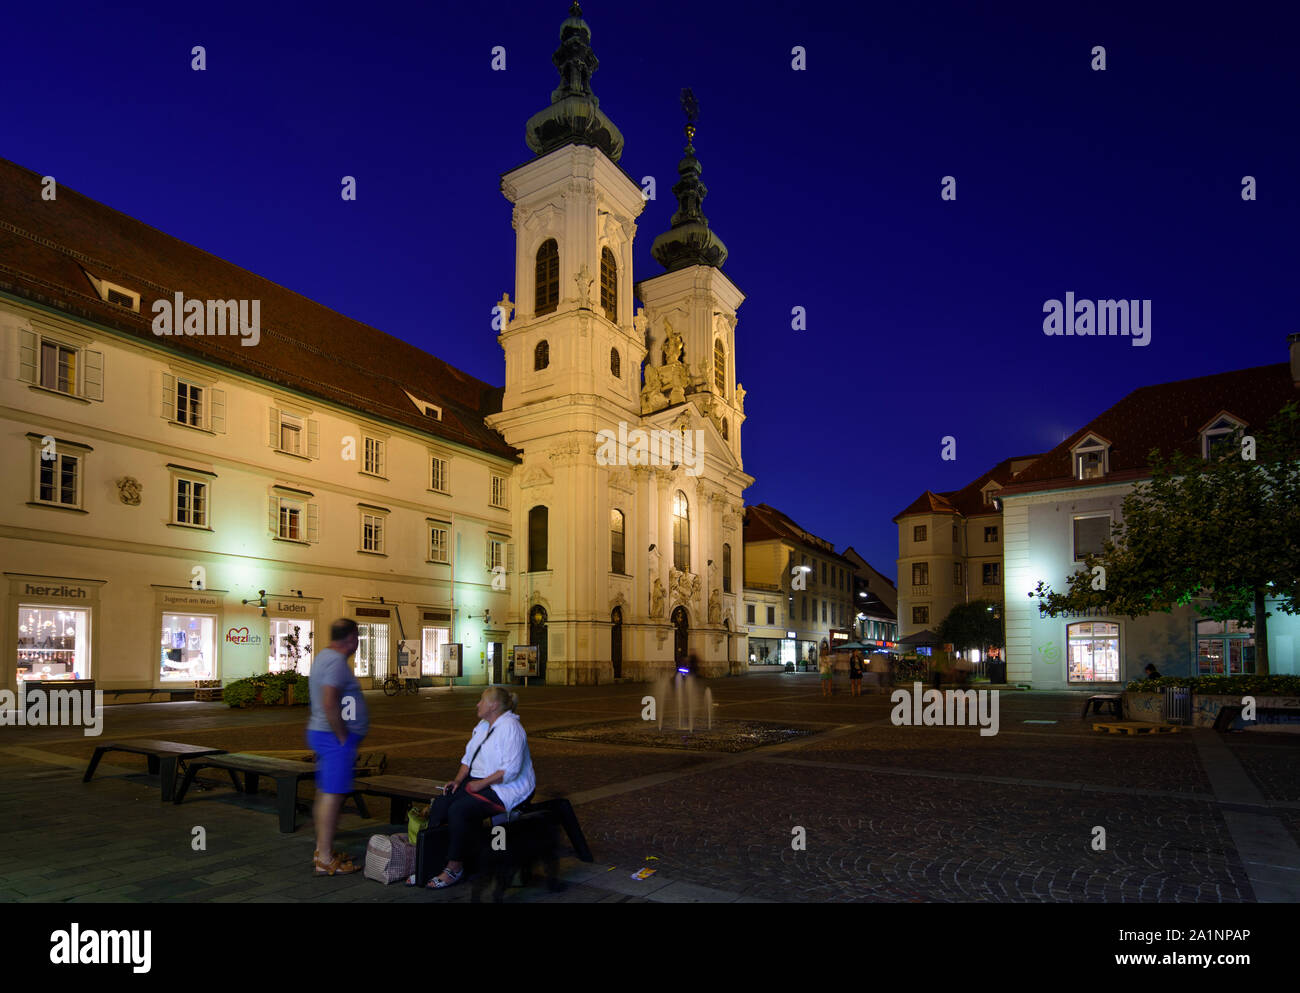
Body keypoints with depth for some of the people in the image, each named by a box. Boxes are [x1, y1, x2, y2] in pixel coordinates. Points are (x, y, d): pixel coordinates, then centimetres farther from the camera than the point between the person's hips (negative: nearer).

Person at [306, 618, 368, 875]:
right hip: (334, 737, -11)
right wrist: (343, 738, -18)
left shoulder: (324, 656, 16)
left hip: (322, 734, 11)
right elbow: (329, 703, -27)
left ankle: (322, 851, 25)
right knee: (332, 795, -7)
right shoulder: (336, 661, -18)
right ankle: (325, 860, -3)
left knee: (325, 793, 16)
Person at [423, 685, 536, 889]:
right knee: (439, 803, -11)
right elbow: (469, 757, 20)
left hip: (505, 788, -9)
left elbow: (511, 770, -22)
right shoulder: (482, 725, 14)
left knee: (459, 809, -28)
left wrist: (480, 784, -19)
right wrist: (458, 780, 3)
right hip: (477, 781, 9)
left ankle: (454, 868, -15)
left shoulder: (511, 727, -16)